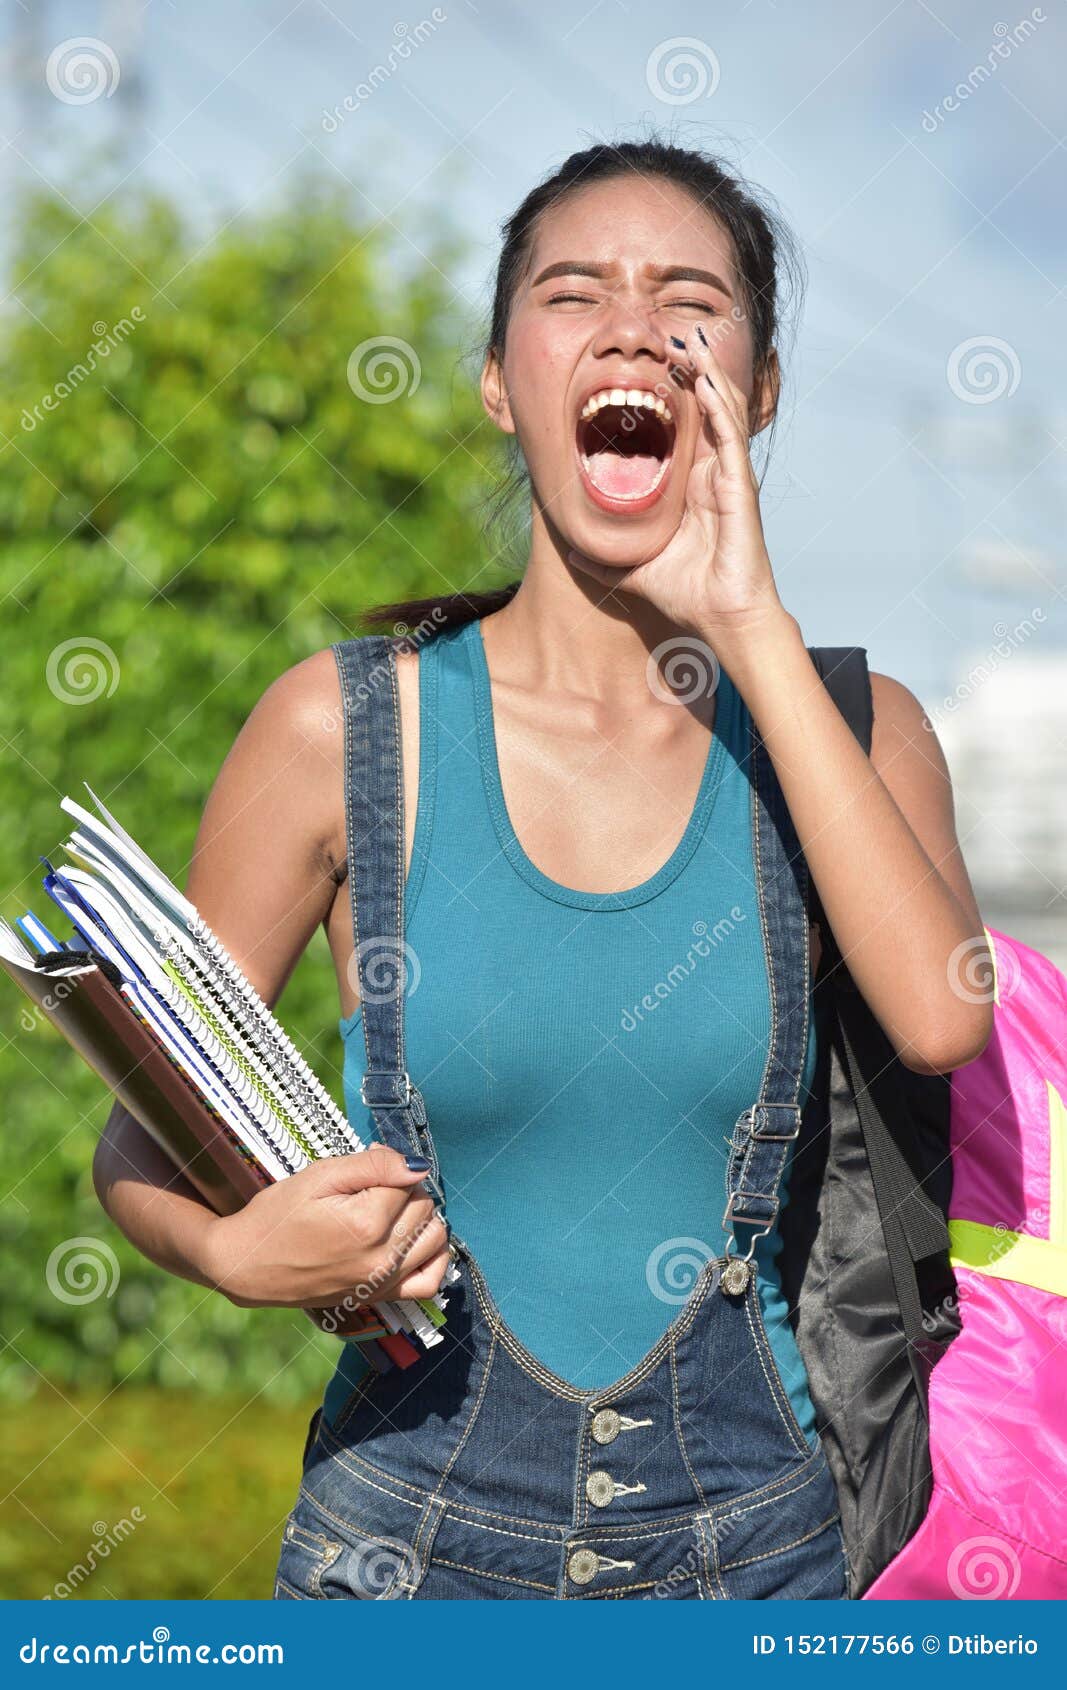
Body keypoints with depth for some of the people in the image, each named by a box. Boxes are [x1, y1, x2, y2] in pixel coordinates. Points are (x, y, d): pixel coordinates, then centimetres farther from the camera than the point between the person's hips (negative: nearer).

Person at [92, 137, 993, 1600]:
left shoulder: (849, 727, -1)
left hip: (757, 1543, 1)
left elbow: (942, 1016, -21)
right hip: (414, 1545, -1)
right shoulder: (343, 729, -6)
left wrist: (752, 624, -17)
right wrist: (237, 1251, -22)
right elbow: (142, 1145, 0)